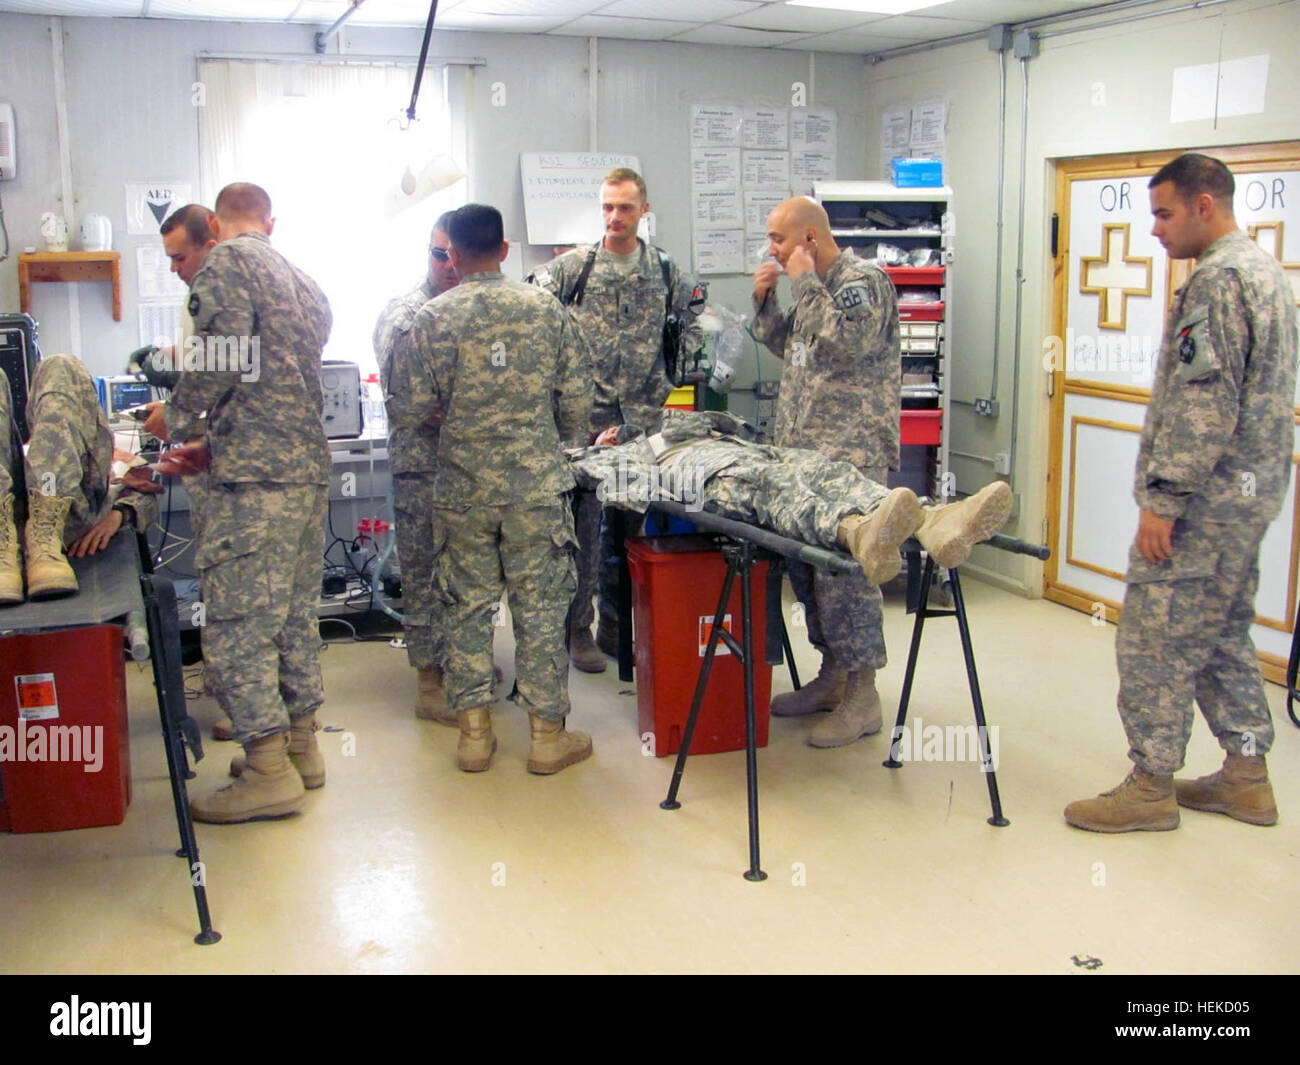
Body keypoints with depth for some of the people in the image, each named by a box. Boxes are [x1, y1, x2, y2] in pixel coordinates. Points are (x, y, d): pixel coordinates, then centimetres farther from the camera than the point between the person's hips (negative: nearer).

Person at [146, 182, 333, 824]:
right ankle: (301, 747, 23)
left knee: (235, 624, -4)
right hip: (309, 468, 9)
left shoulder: (229, 261, -4)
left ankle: (268, 773, -1)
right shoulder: (304, 283, 21)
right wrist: (212, 449, 27)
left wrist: (175, 420, 2)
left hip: (255, 480, -9)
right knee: (293, 614, 15)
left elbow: (220, 361, -16)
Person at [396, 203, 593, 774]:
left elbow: (412, 411, -3)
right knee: (540, 607, 6)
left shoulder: (433, 317, -3)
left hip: (464, 488, 0)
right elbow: (577, 402, 0)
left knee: (469, 607, 10)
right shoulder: (546, 307, 0)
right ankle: (547, 735, 12)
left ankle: (474, 733, 16)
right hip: (537, 484, 0)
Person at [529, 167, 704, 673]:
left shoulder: (665, 270, 9)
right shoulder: (574, 265, -2)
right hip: (587, 414, -3)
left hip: (642, 416, 3)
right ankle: (578, 627, 9)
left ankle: (618, 622, 22)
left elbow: (694, 313, 24)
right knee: (584, 521, -1)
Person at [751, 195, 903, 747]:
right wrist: (765, 302, 12)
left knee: (842, 566, -8)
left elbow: (841, 346, -22)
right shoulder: (814, 287, 19)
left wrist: (805, 283, -14)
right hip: (801, 452, 9)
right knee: (806, 561, 12)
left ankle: (862, 695, 1)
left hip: (849, 454, -9)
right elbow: (787, 347, 29)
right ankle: (832, 676, 25)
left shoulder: (864, 281, -8)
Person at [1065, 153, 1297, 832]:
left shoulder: (1218, 281, -17)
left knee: (1156, 640, -3)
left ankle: (1152, 787, 6)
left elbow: (1204, 403, -23)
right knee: (1223, 633, 18)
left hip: (1208, 495, -11)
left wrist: (1163, 500, -21)